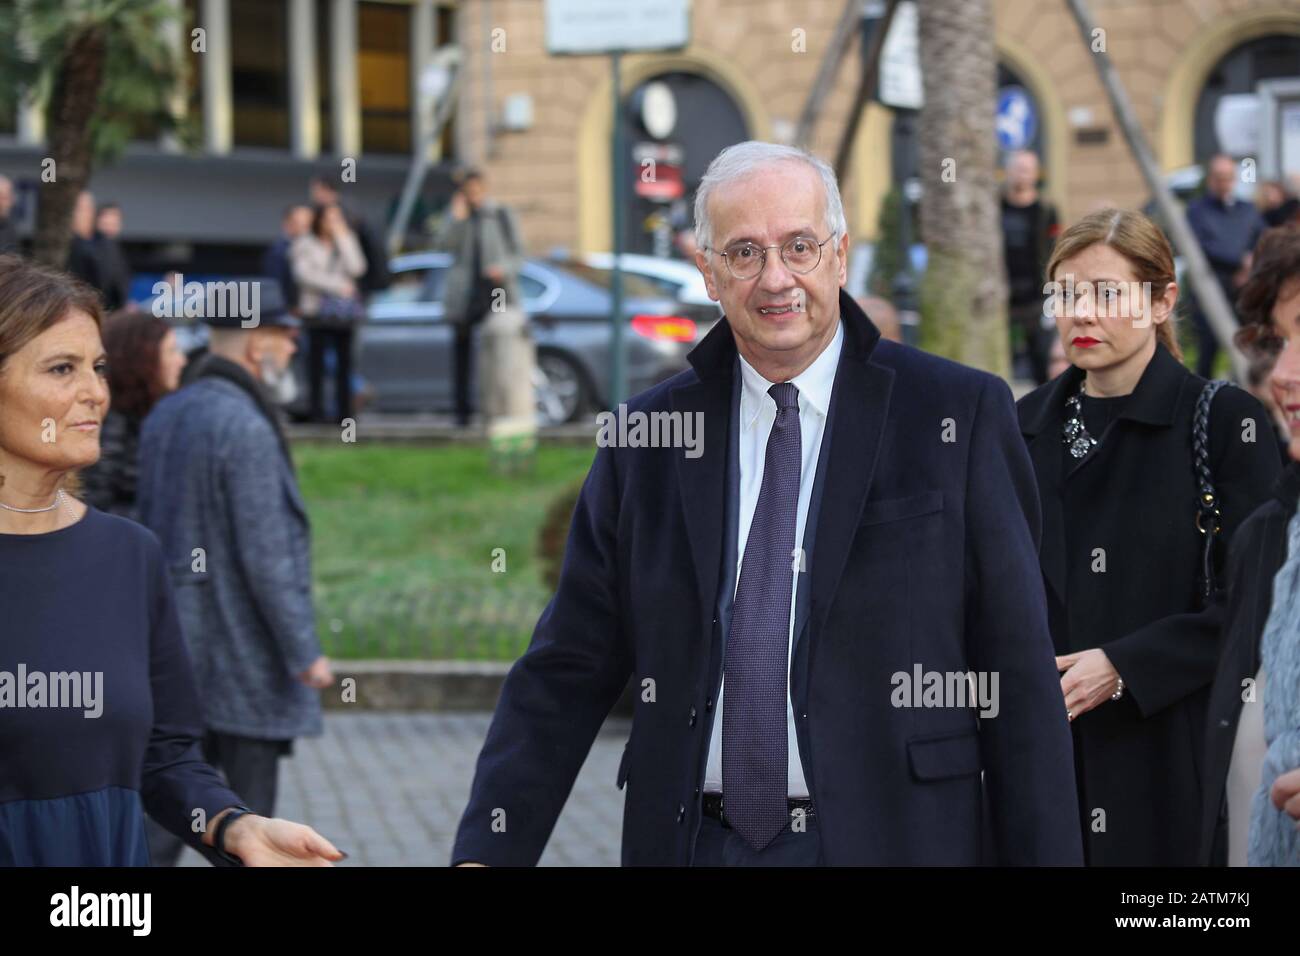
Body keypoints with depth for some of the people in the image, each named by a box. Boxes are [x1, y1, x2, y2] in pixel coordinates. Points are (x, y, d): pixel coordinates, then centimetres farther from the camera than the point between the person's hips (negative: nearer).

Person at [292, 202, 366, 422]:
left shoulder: (345, 242, 16)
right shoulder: (305, 245, 7)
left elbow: (356, 268, -1)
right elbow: (304, 273, -8)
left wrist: (343, 237, -2)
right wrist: (337, 285, -9)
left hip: (344, 311, 3)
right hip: (317, 310, -3)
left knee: (344, 361, -1)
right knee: (316, 360, -5)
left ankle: (344, 411, 1)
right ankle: (317, 410, -3)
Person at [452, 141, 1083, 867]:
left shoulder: (960, 414, -2)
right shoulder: (645, 438, 7)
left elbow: (1020, 675, -3)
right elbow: (568, 671, 5)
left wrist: (1048, 854, -6)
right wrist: (488, 851, -5)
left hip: (887, 838, -2)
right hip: (697, 841, 3)